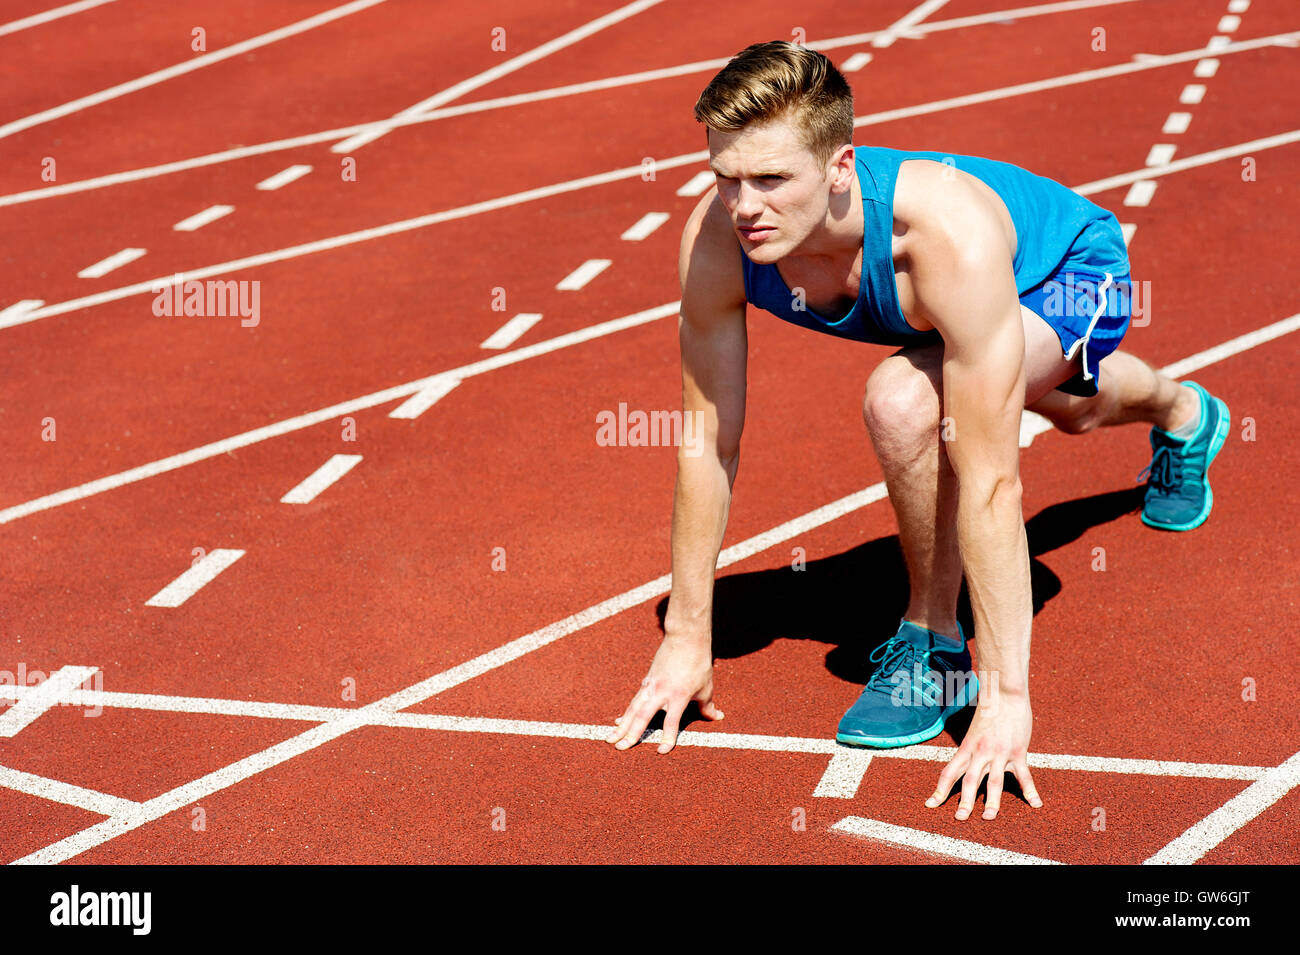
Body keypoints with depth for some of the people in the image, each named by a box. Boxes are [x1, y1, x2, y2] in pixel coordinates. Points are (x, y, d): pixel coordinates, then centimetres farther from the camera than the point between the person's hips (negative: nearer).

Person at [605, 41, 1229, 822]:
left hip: (1069, 267, -6)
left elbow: (989, 479, -45)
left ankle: (936, 646, -8)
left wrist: (1005, 695, -44)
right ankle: (1183, 415, 76)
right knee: (1073, 411, 37)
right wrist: (687, 638, -18)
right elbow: (709, 443, -23)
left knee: (903, 403, -35)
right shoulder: (715, 239, -33)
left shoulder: (952, 235, -47)